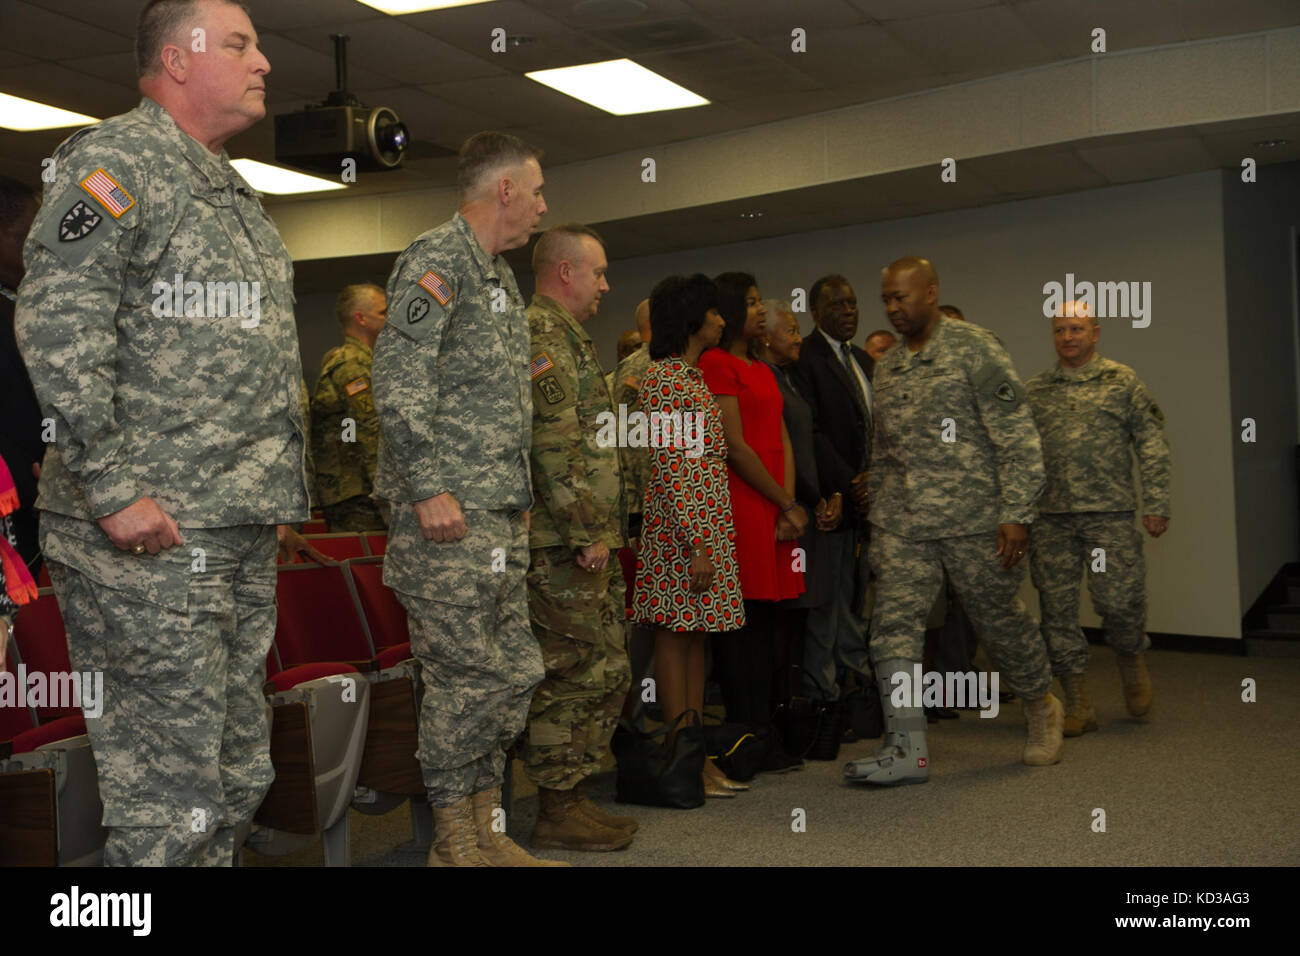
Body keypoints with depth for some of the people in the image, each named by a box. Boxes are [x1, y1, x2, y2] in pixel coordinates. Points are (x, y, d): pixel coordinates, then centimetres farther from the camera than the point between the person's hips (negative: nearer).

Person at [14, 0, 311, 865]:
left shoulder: (236, 193, 21)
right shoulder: (116, 159, -7)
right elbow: (57, 333, -18)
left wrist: (274, 489, 18)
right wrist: (113, 489, -20)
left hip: (246, 533, 9)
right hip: (151, 534, -9)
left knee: (238, 777, 15)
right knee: (166, 796, -3)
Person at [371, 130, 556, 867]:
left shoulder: (502, 276, 22)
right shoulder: (436, 260, -8)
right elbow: (400, 381, -17)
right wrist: (429, 488, -21)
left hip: (503, 513, 10)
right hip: (449, 511, -9)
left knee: (514, 669, 10)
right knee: (467, 674, -5)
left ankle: (487, 831, 21)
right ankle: (455, 841, 8)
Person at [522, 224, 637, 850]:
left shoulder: (567, 337, 24)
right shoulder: (541, 331, -11)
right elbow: (552, 442, -21)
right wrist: (587, 531, -21)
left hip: (587, 540, 11)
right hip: (562, 542, -11)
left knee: (606, 671, 13)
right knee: (572, 675, -6)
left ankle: (573, 795, 21)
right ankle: (558, 813, 3)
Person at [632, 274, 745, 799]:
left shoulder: (691, 375, 18)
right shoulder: (665, 376, -12)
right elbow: (667, 466, -18)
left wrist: (710, 538, 15)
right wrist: (696, 545, -21)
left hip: (709, 519, 10)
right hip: (682, 524, -9)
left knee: (695, 634, 10)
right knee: (676, 634, -4)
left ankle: (699, 757, 15)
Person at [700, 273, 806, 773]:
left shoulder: (763, 370, 22)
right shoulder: (715, 363, -6)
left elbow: (783, 441, 15)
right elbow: (735, 447, -12)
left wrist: (789, 505, 0)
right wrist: (788, 505, -7)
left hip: (773, 512, 9)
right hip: (738, 504, -9)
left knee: (764, 623, 10)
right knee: (741, 625, -4)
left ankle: (764, 740, 16)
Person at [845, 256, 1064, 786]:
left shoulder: (975, 348, -6)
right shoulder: (886, 368, 13)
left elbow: (1016, 436, -10)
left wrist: (1015, 513, -16)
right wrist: (876, 519, 17)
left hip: (973, 520, -5)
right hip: (902, 525, 5)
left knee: (1001, 620, 8)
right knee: (894, 626, -6)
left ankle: (1041, 707, 35)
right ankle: (907, 748, -2)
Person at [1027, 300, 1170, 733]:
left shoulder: (1122, 381, 5)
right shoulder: (1035, 390, 12)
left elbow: (1152, 445, 2)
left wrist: (1156, 504, -5)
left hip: (1110, 512, -3)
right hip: (1050, 518, 3)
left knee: (1118, 600, -9)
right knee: (1057, 608, 1)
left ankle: (1132, 661, 25)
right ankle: (1077, 705, 11)